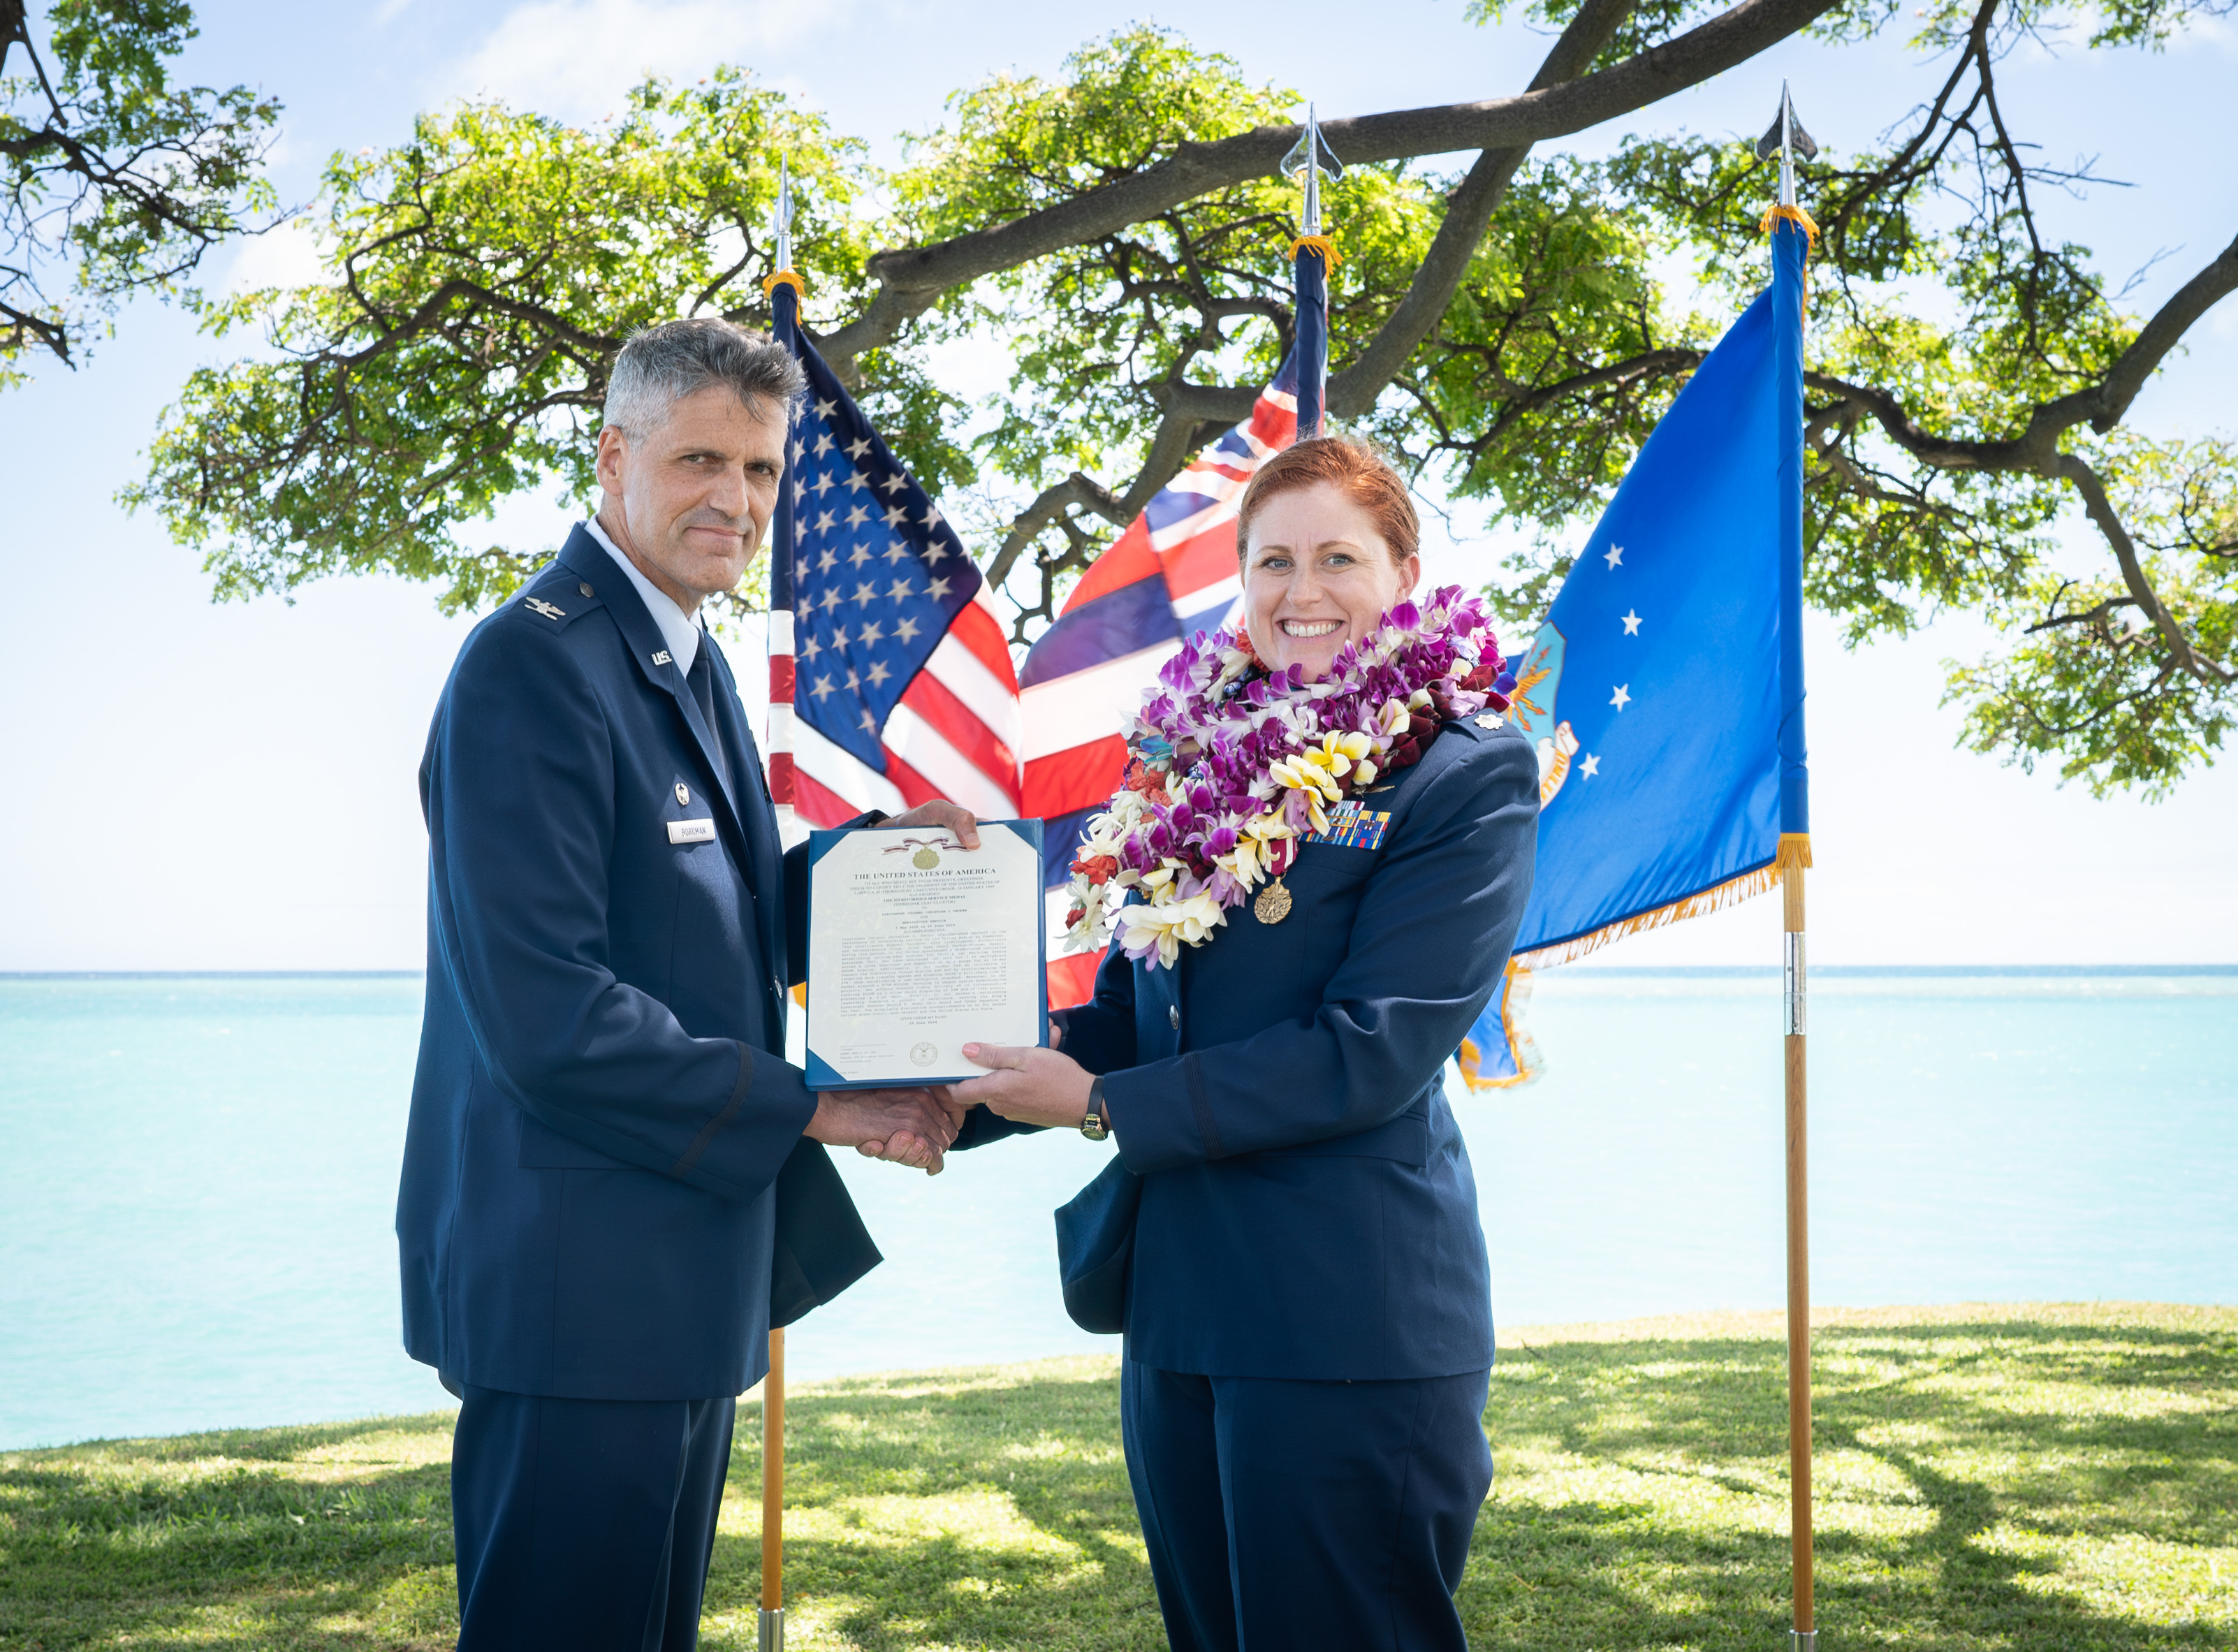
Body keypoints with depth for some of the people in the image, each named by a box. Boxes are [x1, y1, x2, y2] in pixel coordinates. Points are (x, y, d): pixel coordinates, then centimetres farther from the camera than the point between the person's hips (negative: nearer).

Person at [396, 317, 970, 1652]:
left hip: (689, 1267, 10)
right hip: (578, 1289, -10)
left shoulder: (692, 664, 14)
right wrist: (817, 1111, -17)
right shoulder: (533, 665, -17)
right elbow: (544, 1018, -24)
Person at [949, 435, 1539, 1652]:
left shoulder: (1470, 774, -8)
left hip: (1348, 1323, -6)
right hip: (1179, 1303, 7)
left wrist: (1101, 1103, -15)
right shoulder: (1201, 754, 11)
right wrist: (956, 1103, 1)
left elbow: (1373, 1051, -16)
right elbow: (1129, 1007, 17)